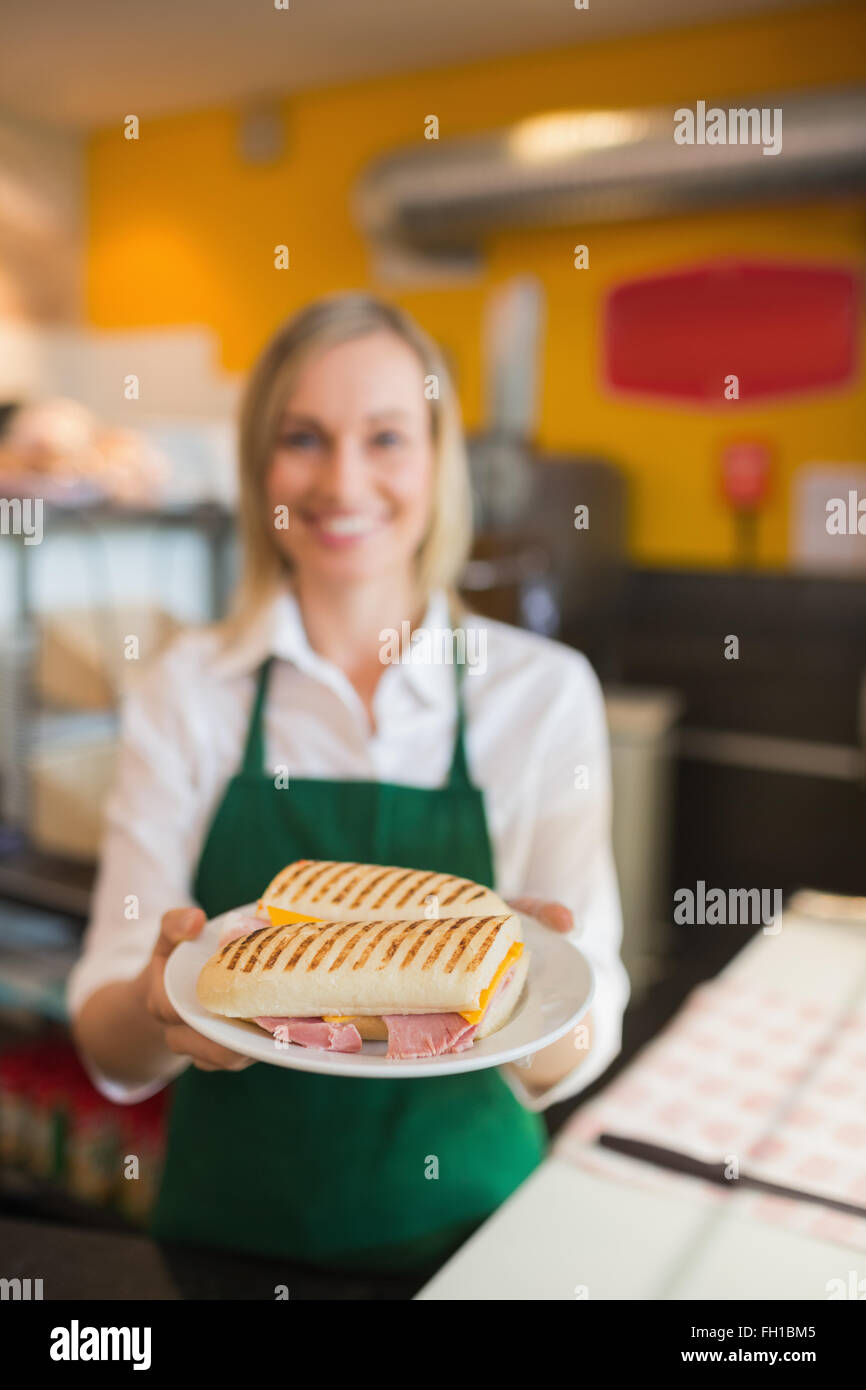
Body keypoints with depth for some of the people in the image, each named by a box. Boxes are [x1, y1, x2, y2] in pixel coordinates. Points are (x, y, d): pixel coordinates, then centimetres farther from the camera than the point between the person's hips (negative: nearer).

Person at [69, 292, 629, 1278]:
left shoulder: (543, 692, -9)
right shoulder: (185, 691, -6)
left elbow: (569, 1058, -9)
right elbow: (110, 1050, -7)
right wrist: (158, 1013, -27)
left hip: (461, 1224, 0)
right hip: (228, 1228, 1)